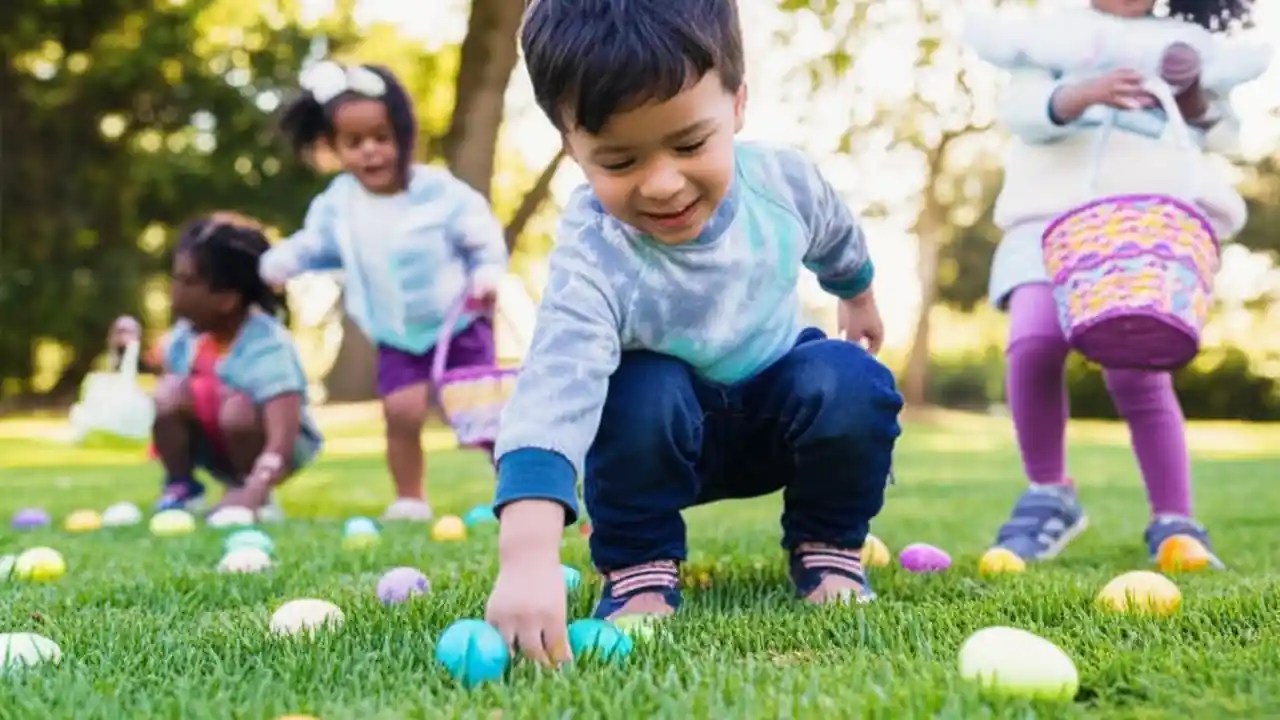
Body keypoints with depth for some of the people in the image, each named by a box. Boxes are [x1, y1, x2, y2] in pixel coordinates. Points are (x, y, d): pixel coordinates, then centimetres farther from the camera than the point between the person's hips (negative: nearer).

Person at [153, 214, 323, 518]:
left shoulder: (268, 346, -30)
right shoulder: (185, 334, -11)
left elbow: (282, 440, -40)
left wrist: (254, 493, -56)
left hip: (265, 446, -4)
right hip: (216, 444, 4)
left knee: (238, 412, -36)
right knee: (169, 393, -24)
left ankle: (257, 501, -8)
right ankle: (181, 489, -2)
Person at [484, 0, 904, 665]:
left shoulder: (784, 180, -22)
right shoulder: (593, 259, -36)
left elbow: (837, 240, 4)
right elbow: (553, 394, -52)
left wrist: (859, 298, 28)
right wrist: (528, 558, -67)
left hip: (780, 413, 3)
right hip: (667, 435, -3)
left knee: (849, 381, -27)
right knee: (641, 392, -35)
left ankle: (829, 549, -2)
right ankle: (638, 569, -11)